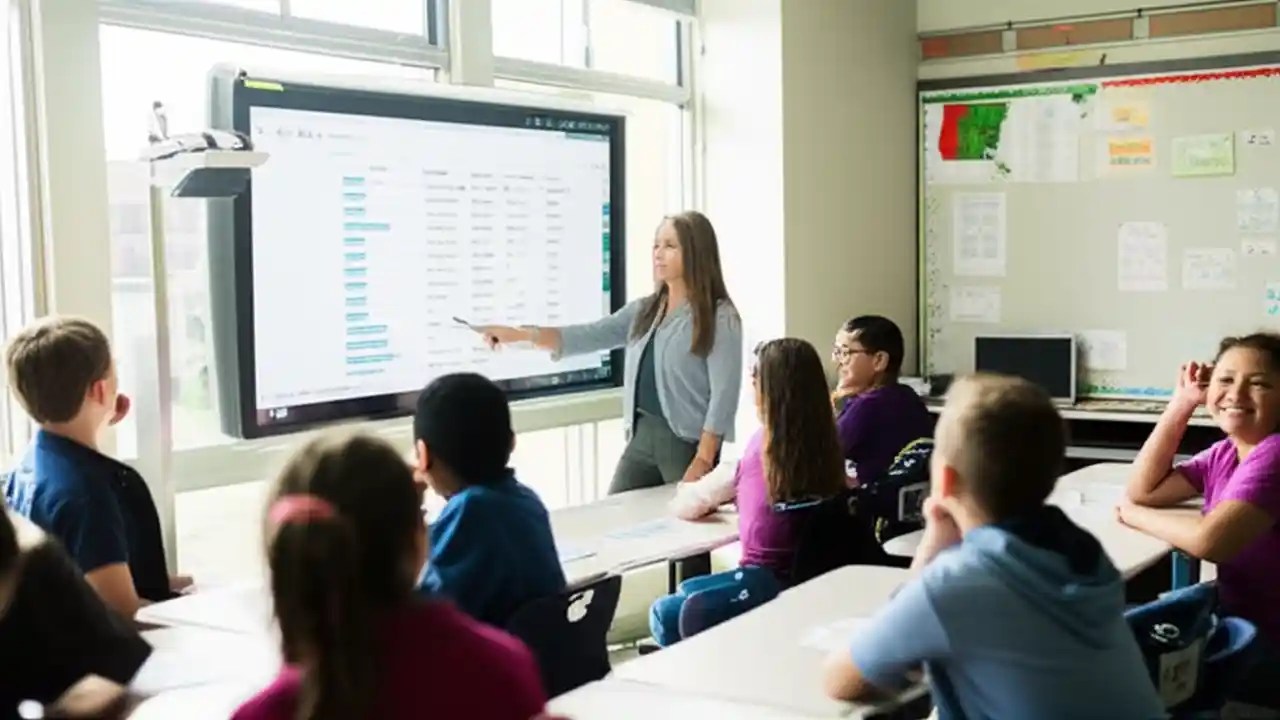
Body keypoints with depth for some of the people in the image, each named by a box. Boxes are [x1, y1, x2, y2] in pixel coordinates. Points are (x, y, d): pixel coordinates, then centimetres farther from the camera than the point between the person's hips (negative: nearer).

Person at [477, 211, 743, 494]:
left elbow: (724, 394, -13)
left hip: (688, 442, -6)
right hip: (641, 436, 7)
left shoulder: (720, 317, -9)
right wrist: (520, 334, -8)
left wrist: (703, 462, -20)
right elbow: (588, 337, 3)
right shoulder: (643, 311, 12)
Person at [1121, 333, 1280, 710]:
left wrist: (1133, 516, -14)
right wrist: (1182, 403, -3)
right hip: (1239, 625, 8)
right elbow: (1143, 489, 3)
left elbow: (1209, 540, -33)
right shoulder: (1226, 453, 5)